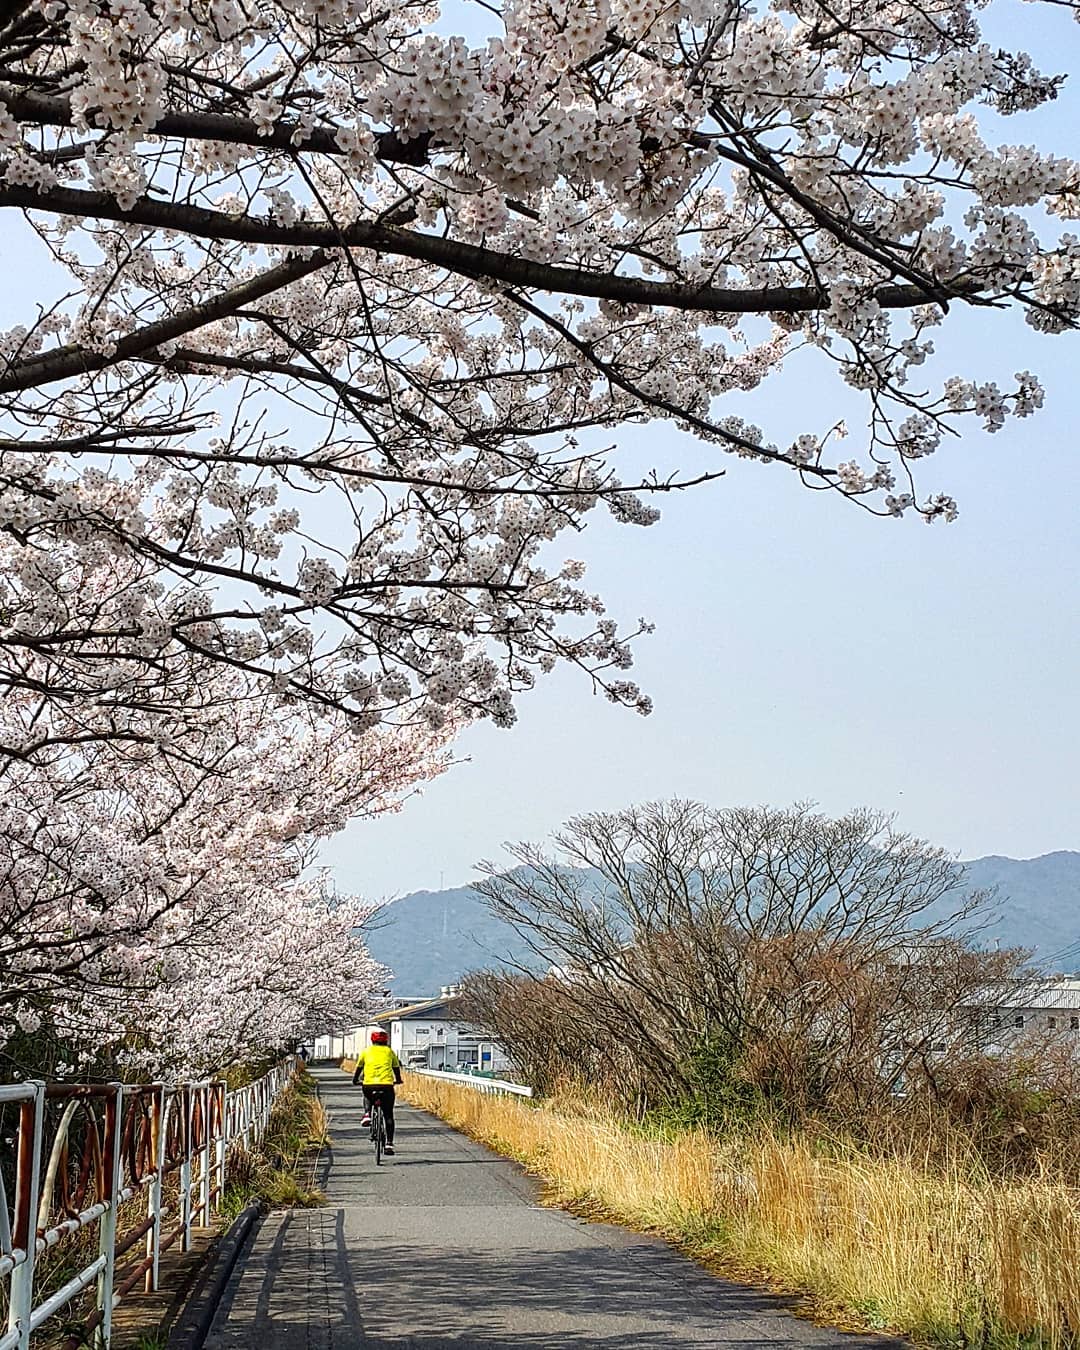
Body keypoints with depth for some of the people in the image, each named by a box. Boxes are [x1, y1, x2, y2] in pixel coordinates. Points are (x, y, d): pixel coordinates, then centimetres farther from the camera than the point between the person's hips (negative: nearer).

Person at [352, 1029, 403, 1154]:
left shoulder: (366, 1051, 17)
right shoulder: (390, 1052, 18)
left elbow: (358, 1068, 26)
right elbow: (396, 1068, 29)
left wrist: (355, 1080, 45)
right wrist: (398, 1080, 48)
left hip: (369, 1085, 0)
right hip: (387, 1085, 0)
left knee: (367, 1096, 37)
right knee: (388, 1116, 13)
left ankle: (367, 1114, 11)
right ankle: (389, 1144, 5)